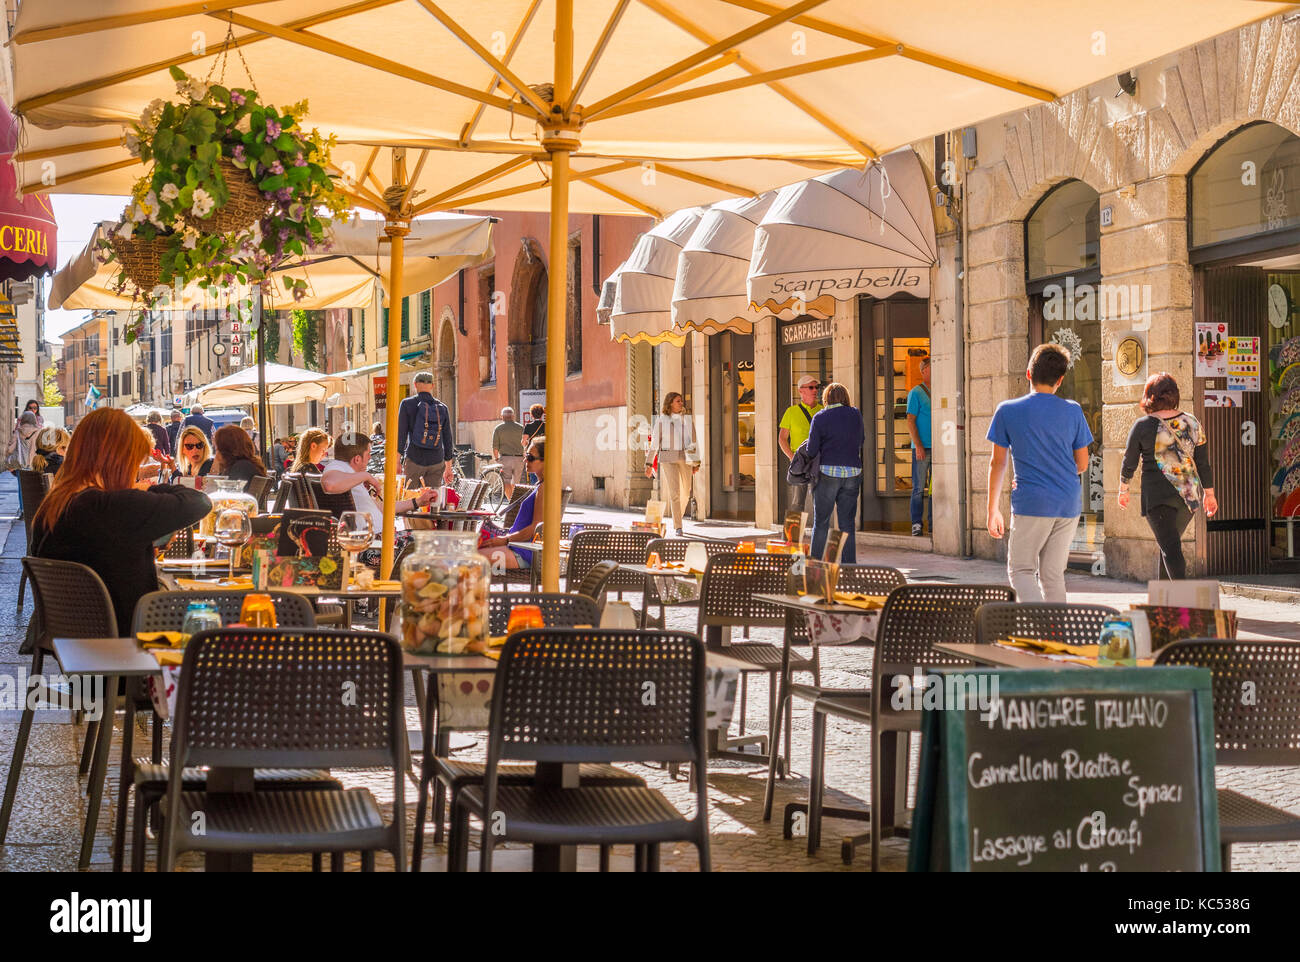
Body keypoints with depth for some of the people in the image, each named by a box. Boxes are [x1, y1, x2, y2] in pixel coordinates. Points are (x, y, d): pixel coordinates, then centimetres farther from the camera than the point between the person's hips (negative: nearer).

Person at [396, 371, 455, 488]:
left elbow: (401, 433, -6)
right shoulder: (442, 408, 7)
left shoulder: (407, 404, -2)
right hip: (437, 461, 3)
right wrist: (448, 468, 18)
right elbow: (448, 439, 10)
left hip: (414, 459, -3)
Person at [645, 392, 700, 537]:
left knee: (685, 494, 10)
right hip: (668, 459, -4)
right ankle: (678, 528, -16)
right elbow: (655, 443, 3)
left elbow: (693, 442, 11)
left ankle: (677, 520, 36)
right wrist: (649, 463, 2)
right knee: (674, 492, -15)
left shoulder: (688, 420, 9)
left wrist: (695, 463, 7)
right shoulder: (661, 420, 0)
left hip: (685, 459, 4)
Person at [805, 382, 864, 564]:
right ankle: (849, 564, 6)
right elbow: (861, 440, 15)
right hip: (852, 472, 2)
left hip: (828, 473, -2)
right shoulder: (856, 414, 3)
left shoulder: (820, 417, -5)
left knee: (821, 522, 5)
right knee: (847, 523, 8)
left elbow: (812, 450, -7)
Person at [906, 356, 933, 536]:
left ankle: (934, 524, 11)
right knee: (919, 487, -3)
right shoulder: (916, 393, -3)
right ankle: (916, 524, 1)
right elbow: (910, 421, -7)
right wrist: (918, 445, -15)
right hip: (922, 447, -6)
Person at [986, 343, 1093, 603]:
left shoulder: (1008, 411, -2)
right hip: (1068, 504, 3)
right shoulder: (1073, 411, 3)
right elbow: (1082, 465, 9)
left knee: (1020, 569, 6)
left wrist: (992, 510, 9)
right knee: (1053, 575, 11)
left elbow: (998, 464, 2)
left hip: (1031, 503, -3)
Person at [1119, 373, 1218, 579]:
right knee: (1172, 542, 21)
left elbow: (1129, 463, 1)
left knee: (1170, 548, -6)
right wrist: (1209, 493, 17)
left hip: (1158, 496, -4)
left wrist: (1123, 489, 17)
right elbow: (1204, 463, 7)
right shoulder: (1192, 423, 3)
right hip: (1189, 494, 5)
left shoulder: (1142, 425, -7)